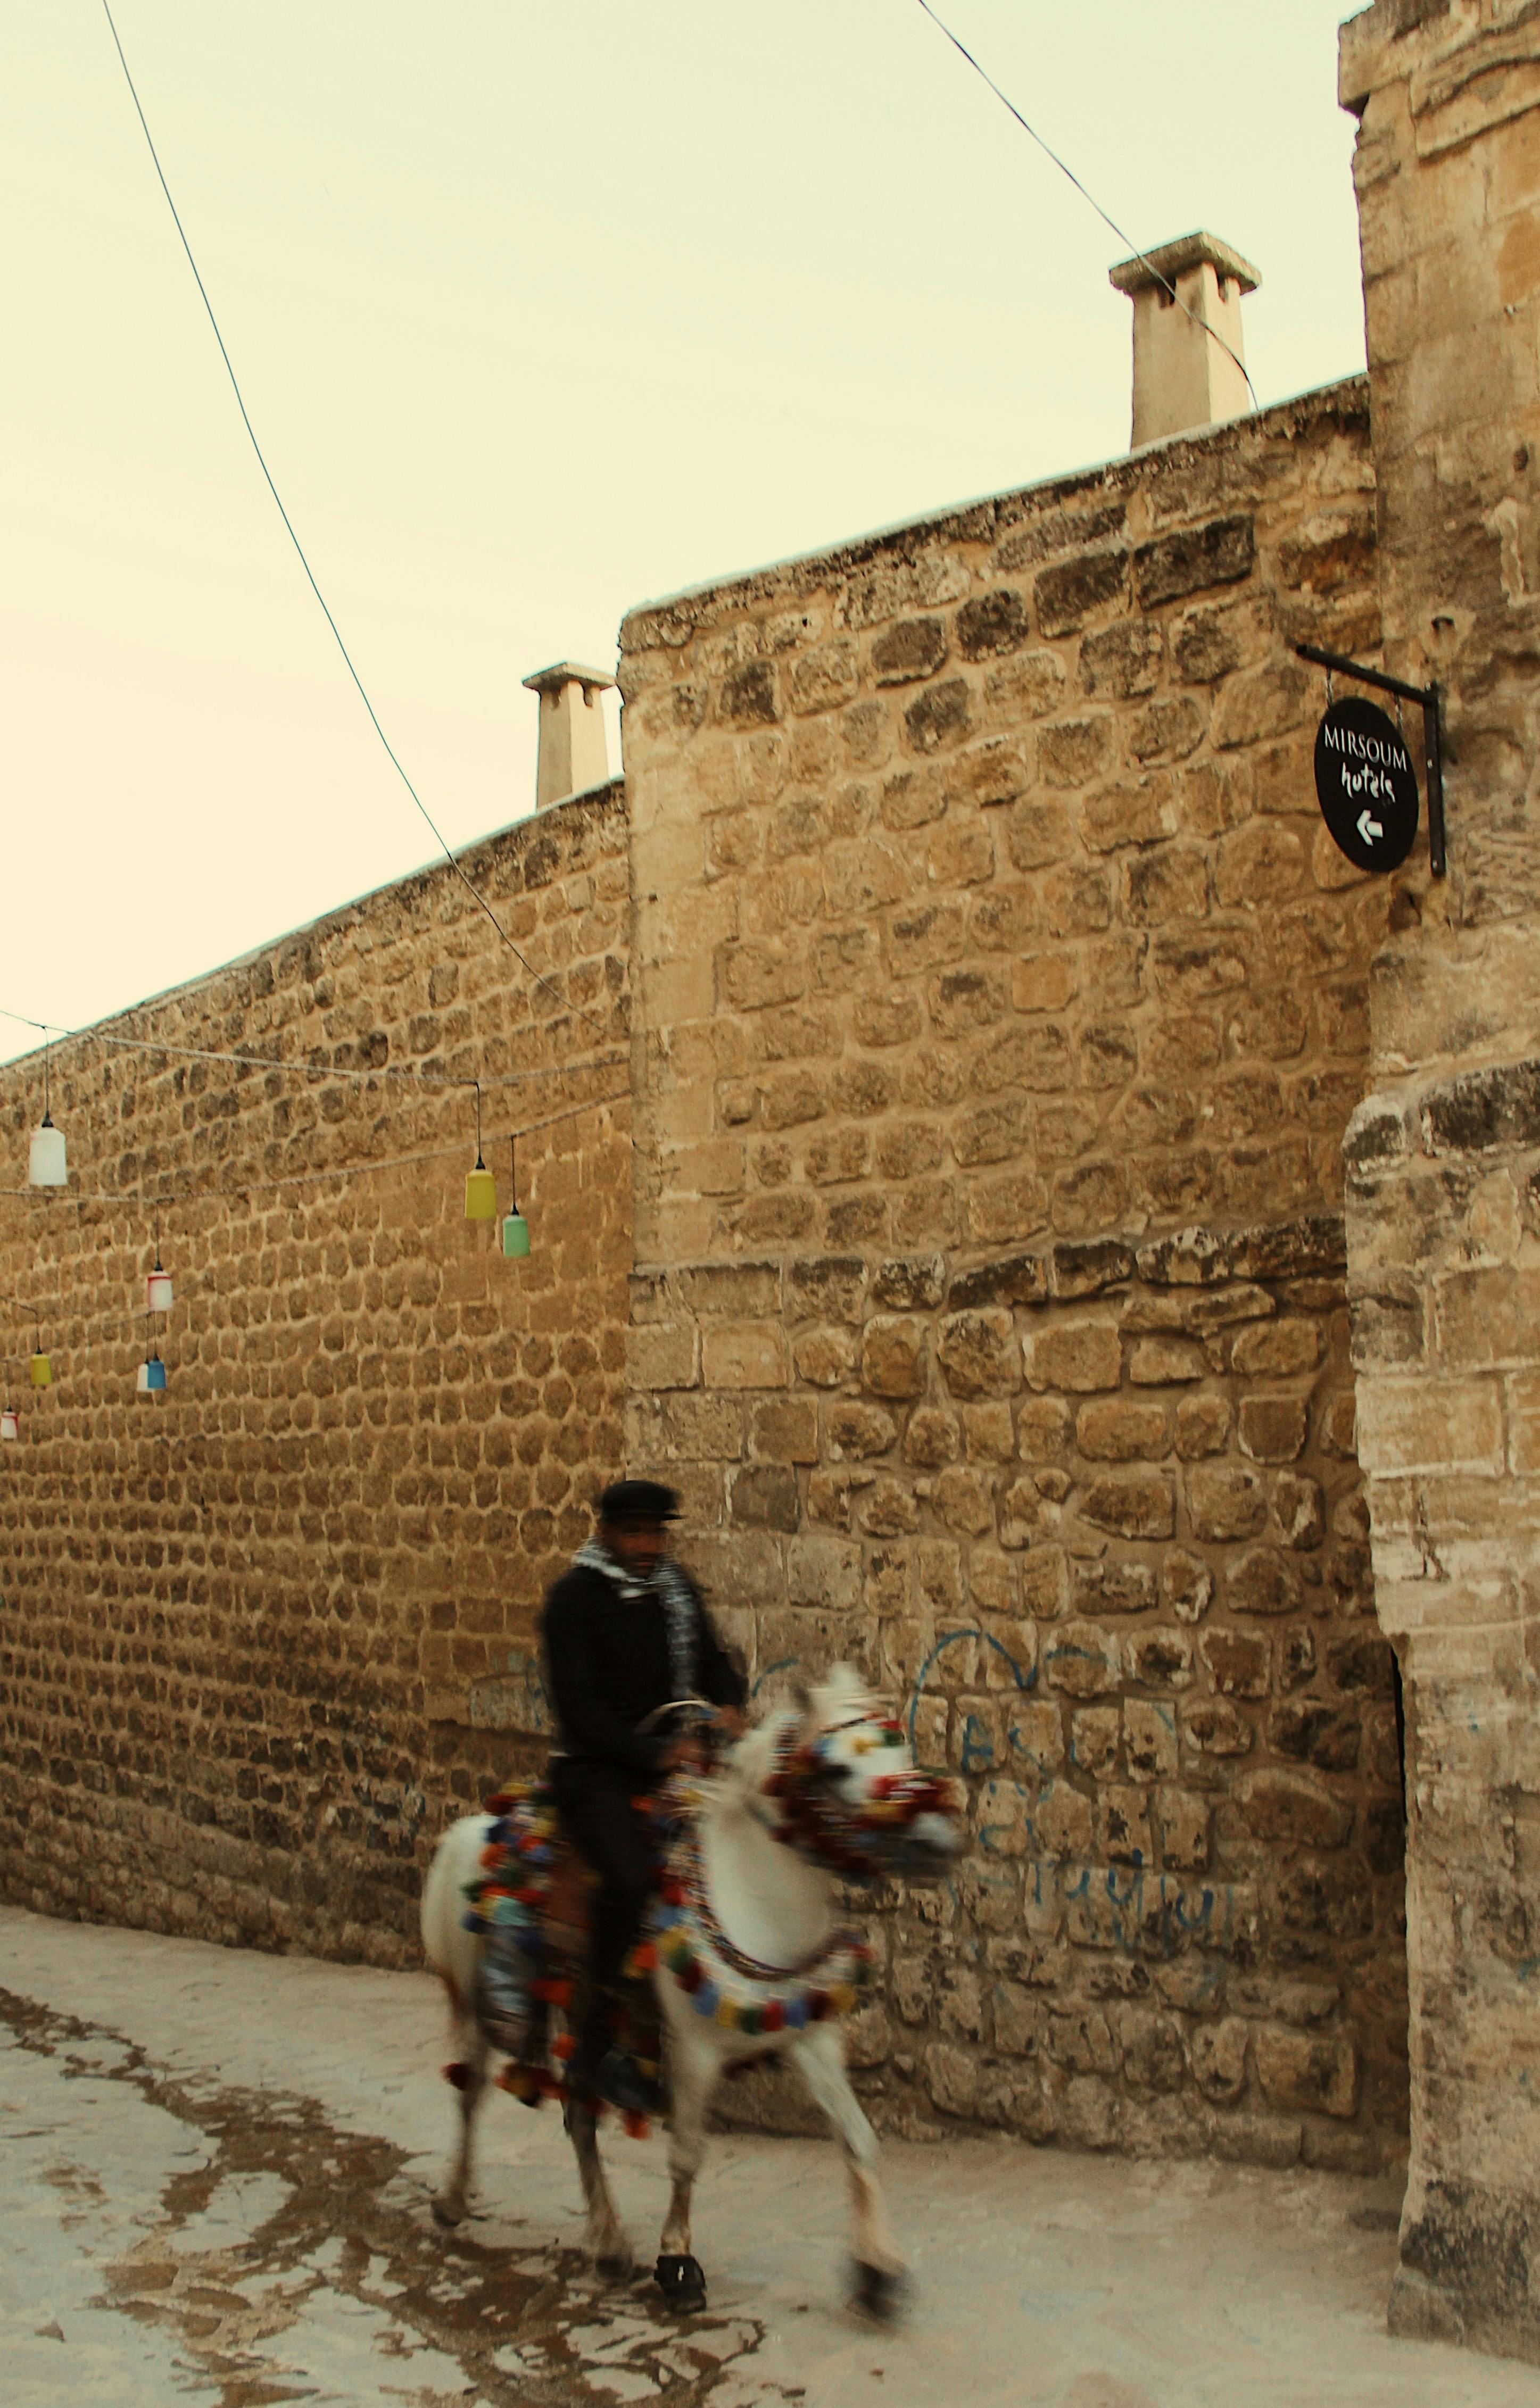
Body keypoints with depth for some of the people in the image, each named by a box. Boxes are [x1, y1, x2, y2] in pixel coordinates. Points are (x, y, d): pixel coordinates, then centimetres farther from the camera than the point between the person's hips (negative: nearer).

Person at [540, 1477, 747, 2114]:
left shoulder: (676, 1586, 12)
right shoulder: (575, 1597, -8)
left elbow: (711, 1660, 19)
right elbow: (577, 1707, -13)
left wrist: (728, 1703, -5)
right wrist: (652, 1752, -22)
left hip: (668, 1758, 7)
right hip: (596, 1770, -7)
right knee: (629, 1876, -31)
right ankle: (595, 2049, -21)